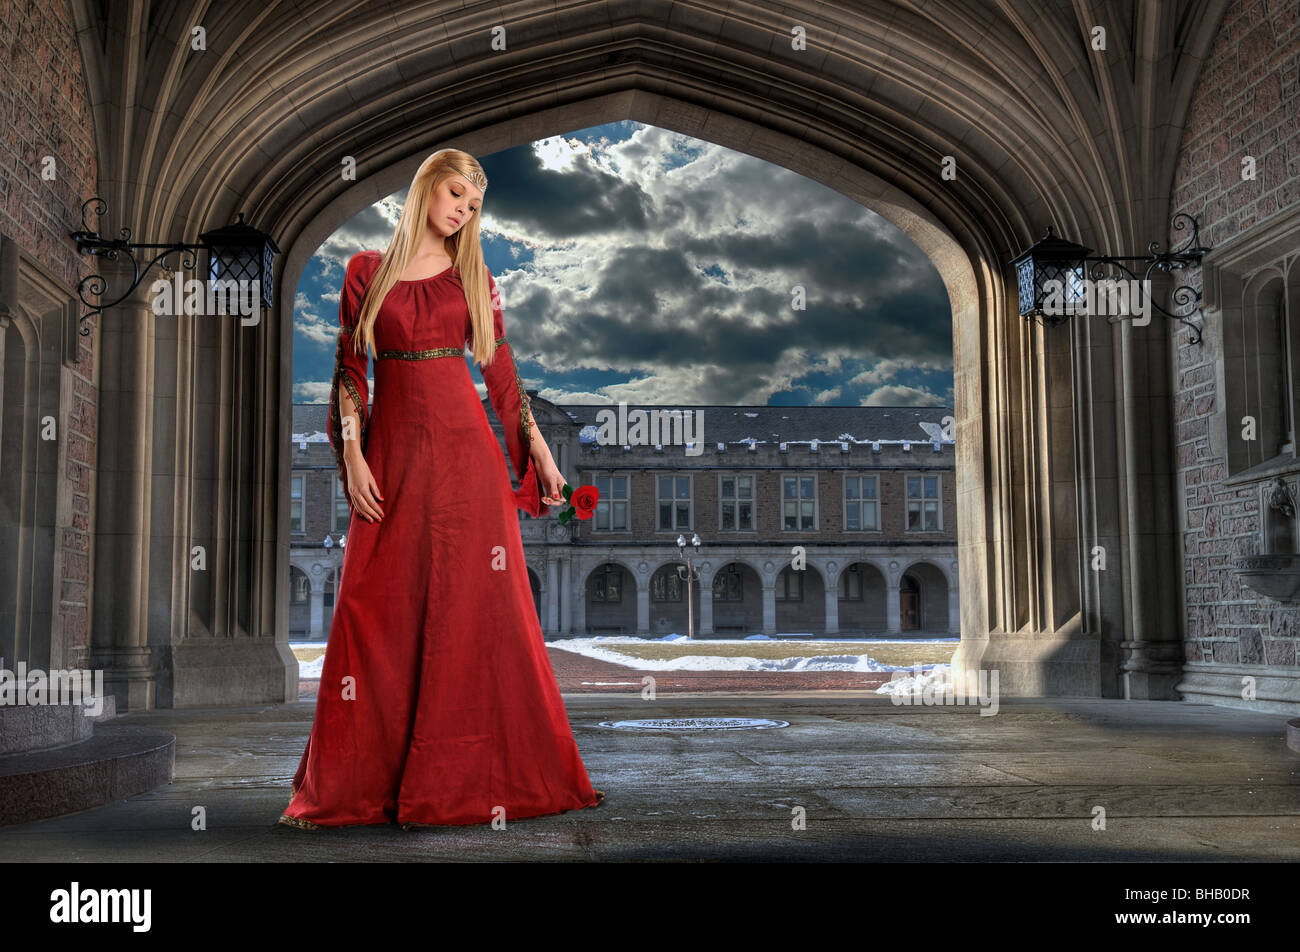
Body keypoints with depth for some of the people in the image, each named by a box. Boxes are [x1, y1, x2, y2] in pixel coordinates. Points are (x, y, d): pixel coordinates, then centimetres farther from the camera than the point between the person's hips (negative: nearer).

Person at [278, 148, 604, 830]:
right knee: (380, 613, -1)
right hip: (392, 450, -1)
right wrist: (352, 454, -5)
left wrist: (539, 450, 5)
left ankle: (473, 775, 8)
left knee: (475, 607, -1)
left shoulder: (473, 277, 11)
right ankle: (352, 783, 9)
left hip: (466, 449, 1)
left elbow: (501, 371, 11)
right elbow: (349, 371, 5)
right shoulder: (367, 271, 8)